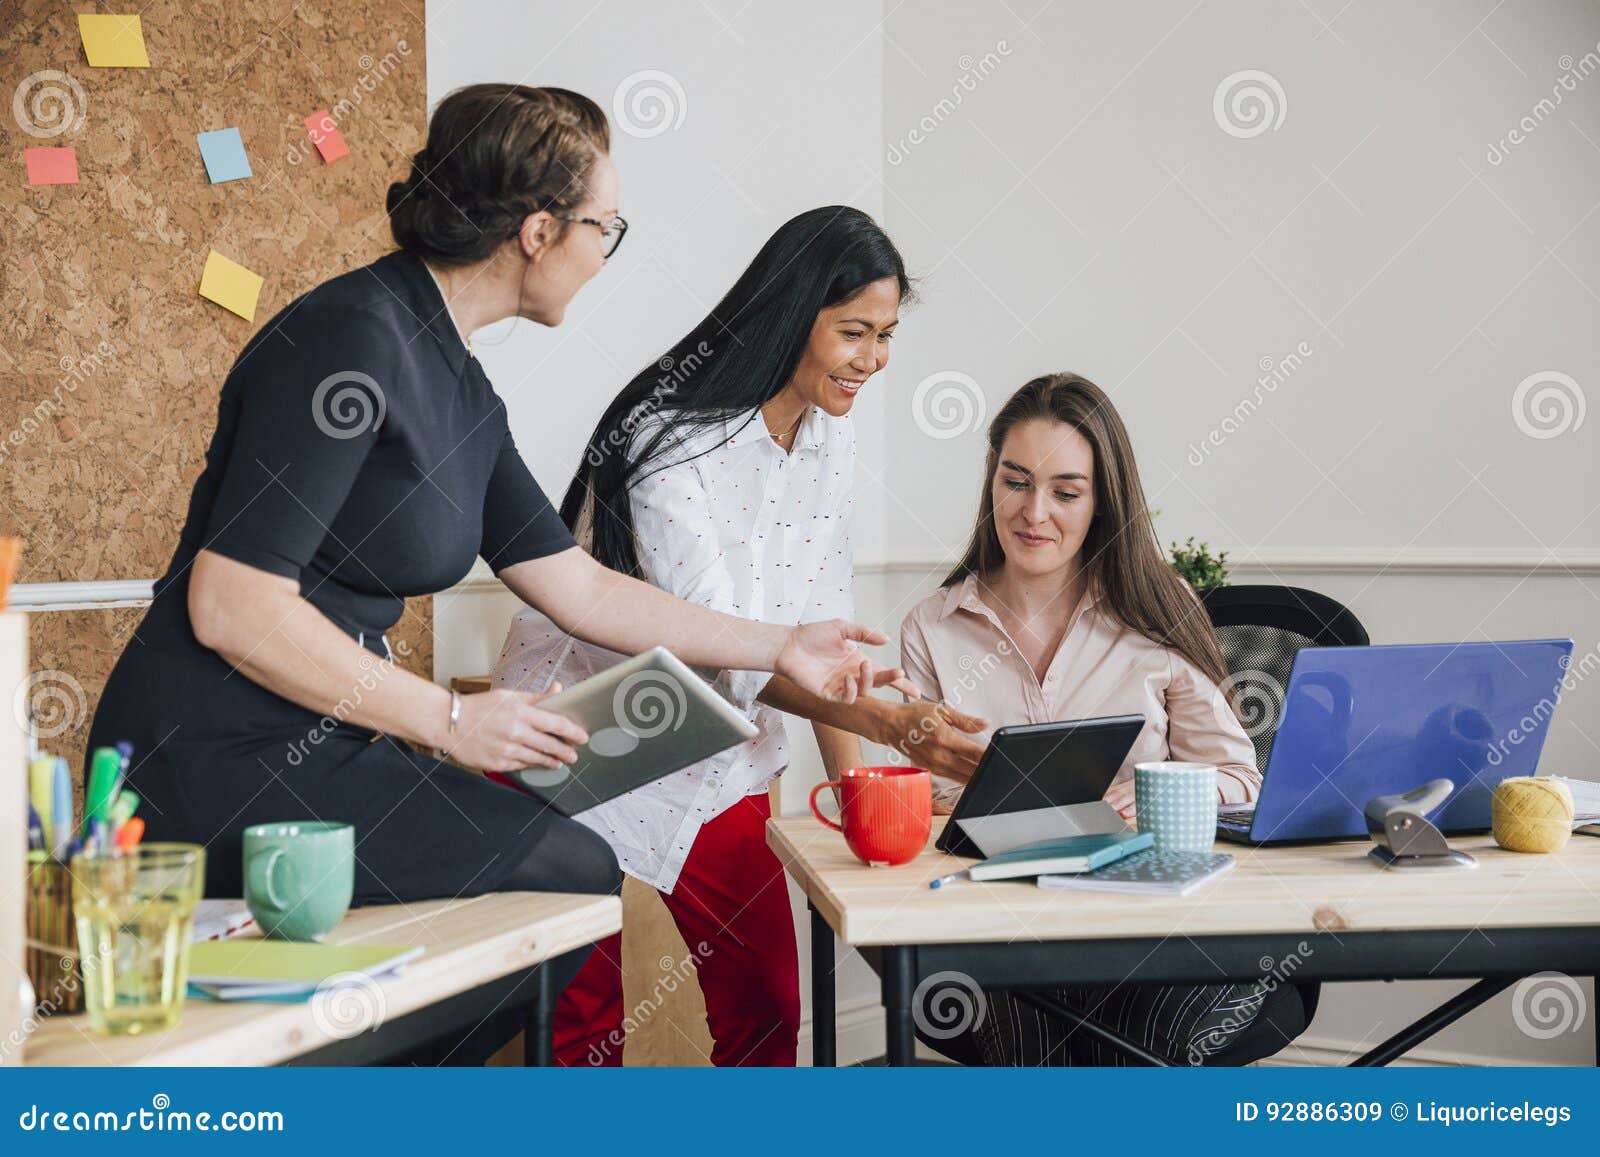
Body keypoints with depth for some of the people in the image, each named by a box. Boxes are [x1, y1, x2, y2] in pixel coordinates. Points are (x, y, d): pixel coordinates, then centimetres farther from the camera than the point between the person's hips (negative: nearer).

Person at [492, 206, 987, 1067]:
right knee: (583, 1024, 0)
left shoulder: (829, 432, -1)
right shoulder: (671, 439, -26)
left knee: (765, 1008, 4)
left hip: (716, 761, 7)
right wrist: (892, 723, -40)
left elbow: (822, 622, 3)